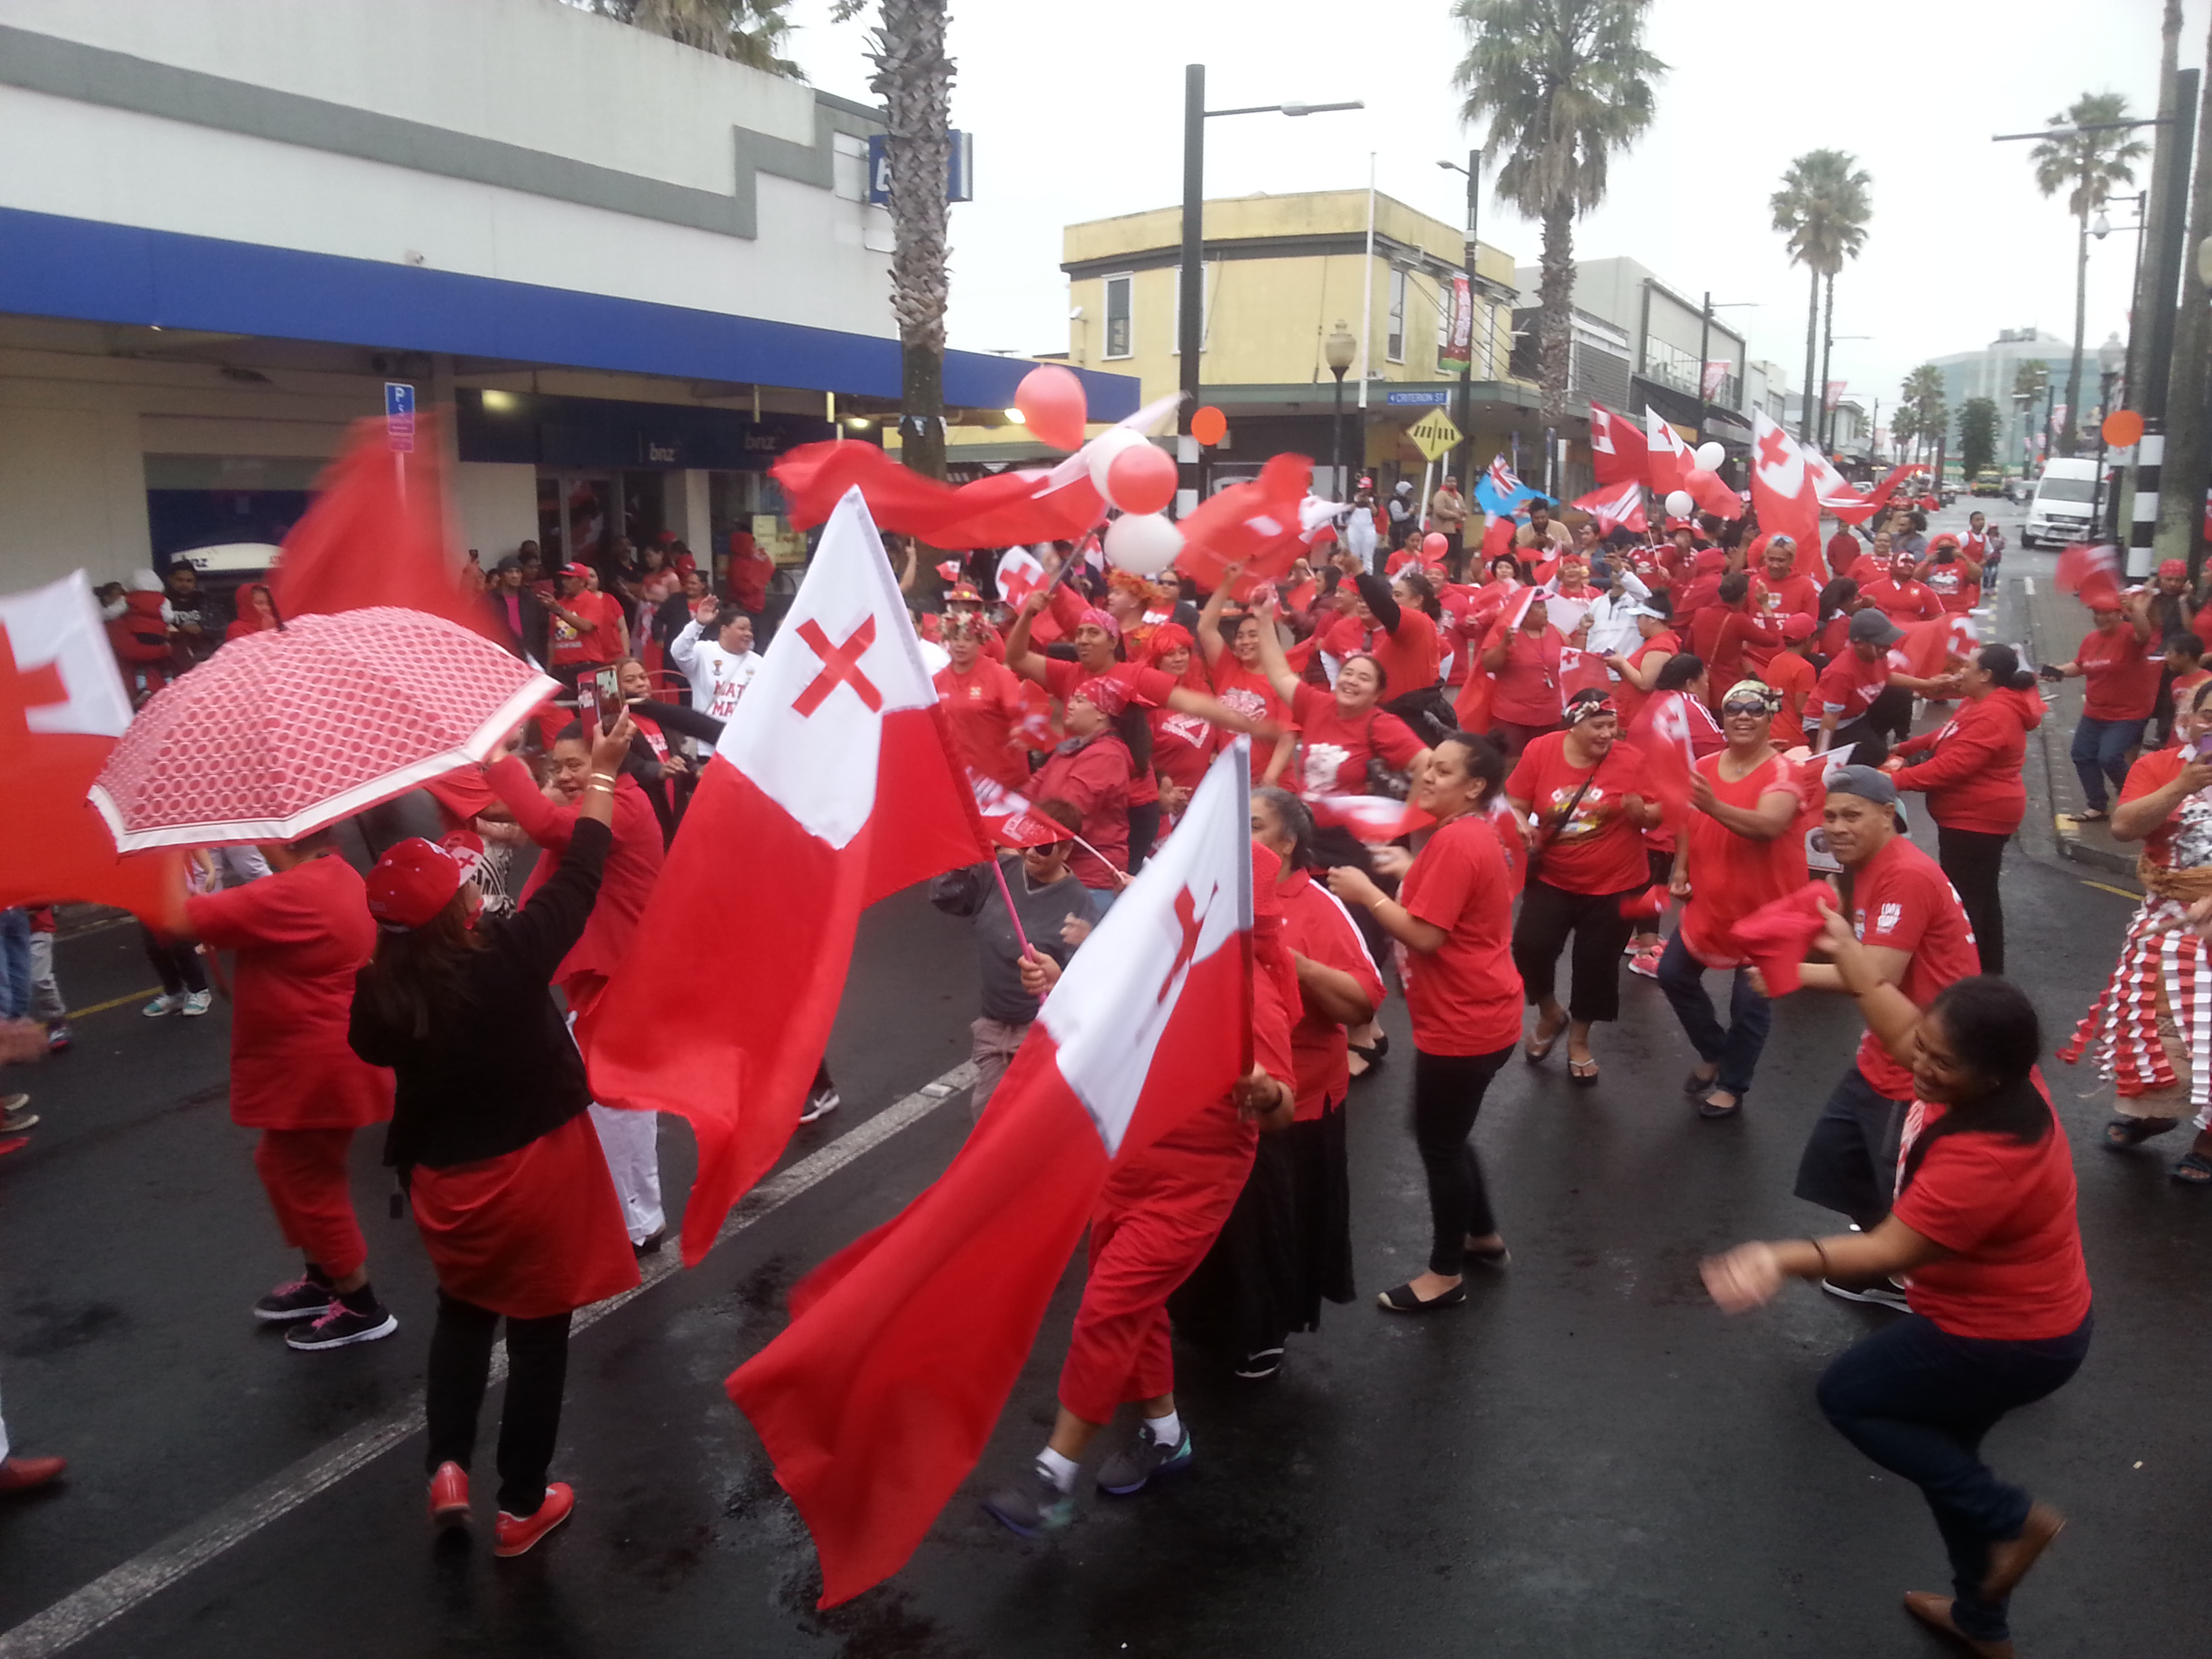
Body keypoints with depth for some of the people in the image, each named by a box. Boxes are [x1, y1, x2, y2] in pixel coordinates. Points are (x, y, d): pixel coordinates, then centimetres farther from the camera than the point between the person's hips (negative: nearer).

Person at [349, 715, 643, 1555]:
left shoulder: (378, 994, -16)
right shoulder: (507, 958, -26)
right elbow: (579, 878, -15)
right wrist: (602, 774, -5)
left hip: (446, 1180, 3)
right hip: (538, 1173, -3)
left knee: (462, 1312, 30)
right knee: (537, 1332, 13)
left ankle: (448, 1465, 20)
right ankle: (522, 1506, 26)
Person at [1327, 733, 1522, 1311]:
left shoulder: (1456, 840, -24)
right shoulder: (1481, 832, 9)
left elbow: (1425, 935, -26)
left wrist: (1367, 893, -18)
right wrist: (1413, 874, 8)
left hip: (1463, 1023, -11)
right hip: (1479, 1014, 11)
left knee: (1438, 1142, 4)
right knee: (1449, 1134, 24)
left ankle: (1446, 1274, 19)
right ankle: (1484, 1236, 40)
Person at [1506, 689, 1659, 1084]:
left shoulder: (1631, 759, -12)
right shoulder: (1540, 750, -9)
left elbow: (1656, 814, -3)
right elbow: (1515, 805, 0)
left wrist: (1641, 812, -25)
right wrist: (1521, 827, -21)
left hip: (1616, 884, 0)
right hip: (1552, 879, 0)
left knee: (1596, 963, 9)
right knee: (1529, 947, -16)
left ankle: (1579, 1039, 35)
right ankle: (1550, 1014, 17)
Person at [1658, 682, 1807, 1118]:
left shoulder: (1782, 773, -19)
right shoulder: (1703, 767, -2)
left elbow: (1768, 825, -38)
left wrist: (1714, 806, -52)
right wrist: (1680, 868, -1)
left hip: (1763, 906, -6)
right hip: (1709, 901, 6)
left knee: (1751, 1000, 3)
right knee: (1674, 974, 14)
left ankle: (1732, 1086, 24)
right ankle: (1714, 1054, 37)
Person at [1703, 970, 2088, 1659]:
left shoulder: (1985, 1159, -37)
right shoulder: (1999, 1082, -12)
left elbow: (1889, 1252, -39)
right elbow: (1897, 1030, 5)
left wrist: (1784, 1258, -53)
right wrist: (1847, 948, 9)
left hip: (2007, 1340, -9)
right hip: (2025, 1315, 9)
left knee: (1846, 1395, 5)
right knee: (1943, 1451, 24)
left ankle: (2012, 1517, 8)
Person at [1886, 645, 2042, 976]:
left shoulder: (1993, 716, -24)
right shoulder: (1986, 705, 12)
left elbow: (1951, 766, -29)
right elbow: (1945, 739, 22)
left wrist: (1897, 779, -27)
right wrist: (1903, 750, 14)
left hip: (1975, 820, -12)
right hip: (1975, 817, 12)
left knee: (1962, 901, -8)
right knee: (1982, 896, 20)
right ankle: (1988, 970, 31)